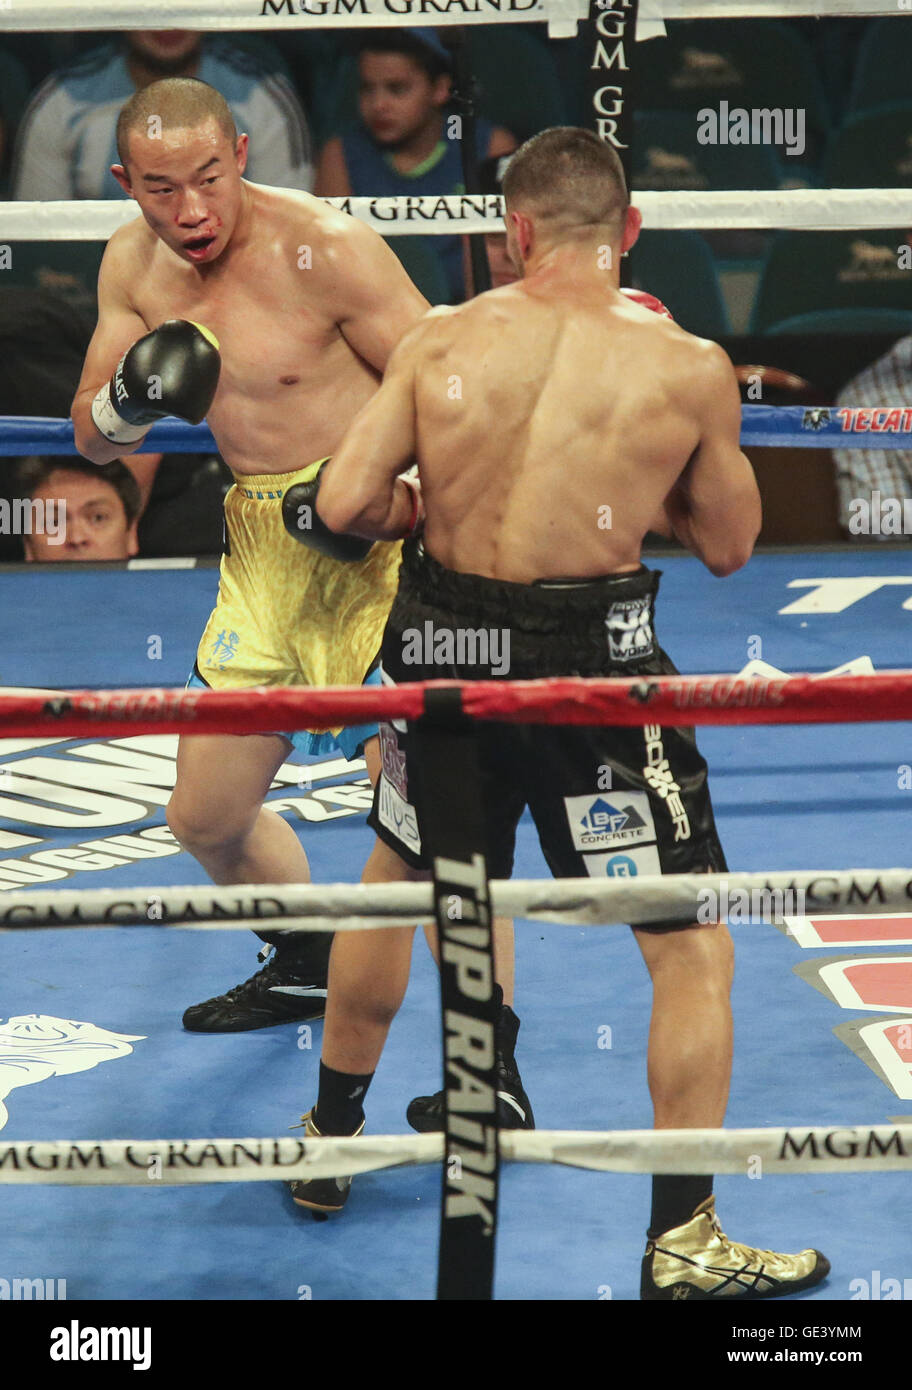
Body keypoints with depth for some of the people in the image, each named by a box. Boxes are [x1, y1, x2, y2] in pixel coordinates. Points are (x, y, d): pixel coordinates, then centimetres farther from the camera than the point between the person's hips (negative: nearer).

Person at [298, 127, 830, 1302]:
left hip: (447, 636, 4)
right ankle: (682, 1242, 4)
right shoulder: (688, 368, -9)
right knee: (692, 948, 7)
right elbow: (727, 545, 2)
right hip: (594, 664, -4)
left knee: (399, 885, 28)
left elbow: (344, 506, -6)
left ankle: (329, 1143, 43)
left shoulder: (439, 343, -5)